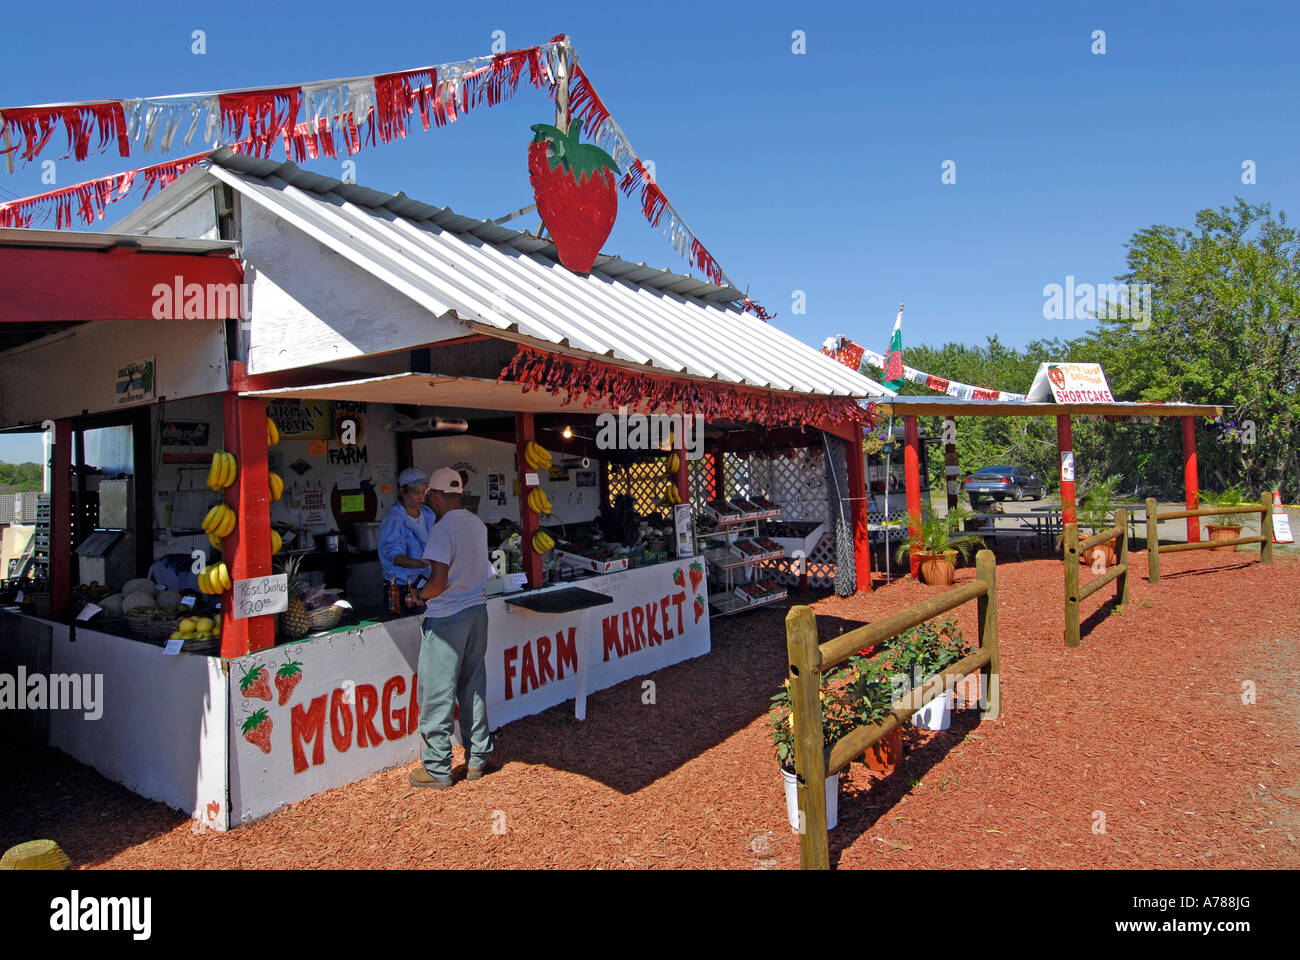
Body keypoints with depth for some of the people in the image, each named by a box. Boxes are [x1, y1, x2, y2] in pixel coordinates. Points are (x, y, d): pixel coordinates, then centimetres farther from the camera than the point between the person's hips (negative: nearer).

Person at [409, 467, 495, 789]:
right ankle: (477, 758, 24)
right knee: (474, 689, 15)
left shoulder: (443, 529, -17)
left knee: (438, 695, 3)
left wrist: (419, 595, -2)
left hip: (446, 619, -7)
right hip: (477, 610, 8)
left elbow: (439, 581, -22)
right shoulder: (478, 524, 7)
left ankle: (437, 769, 12)